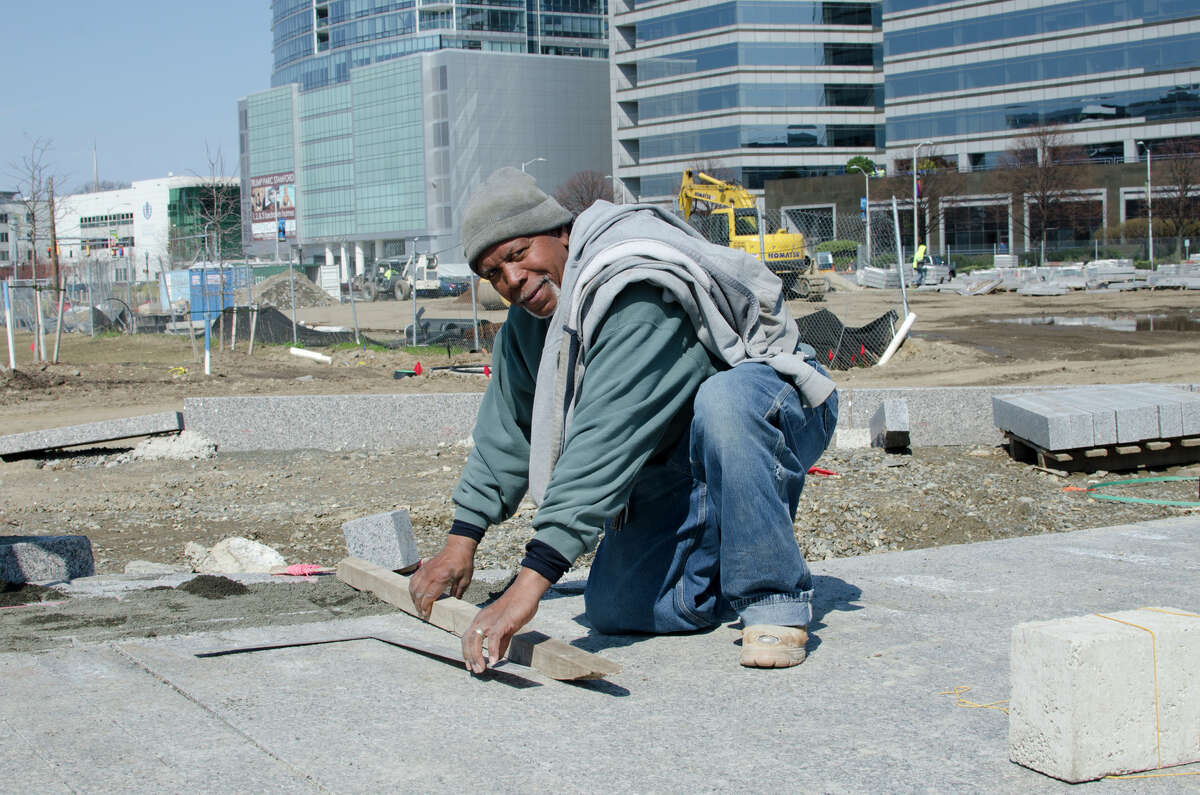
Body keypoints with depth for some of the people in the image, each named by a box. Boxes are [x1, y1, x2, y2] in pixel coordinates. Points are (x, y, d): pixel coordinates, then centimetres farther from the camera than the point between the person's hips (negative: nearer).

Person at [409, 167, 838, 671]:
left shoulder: (638, 289, -33)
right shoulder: (531, 316, -3)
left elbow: (607, 439, -41)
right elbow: (507, 426, 8)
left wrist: (531, 581, -45)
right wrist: (461, 540, 4)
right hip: (673, 467, 7)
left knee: (722, 401, -43)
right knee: (614, 611, -9)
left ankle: (775, 600, -27)